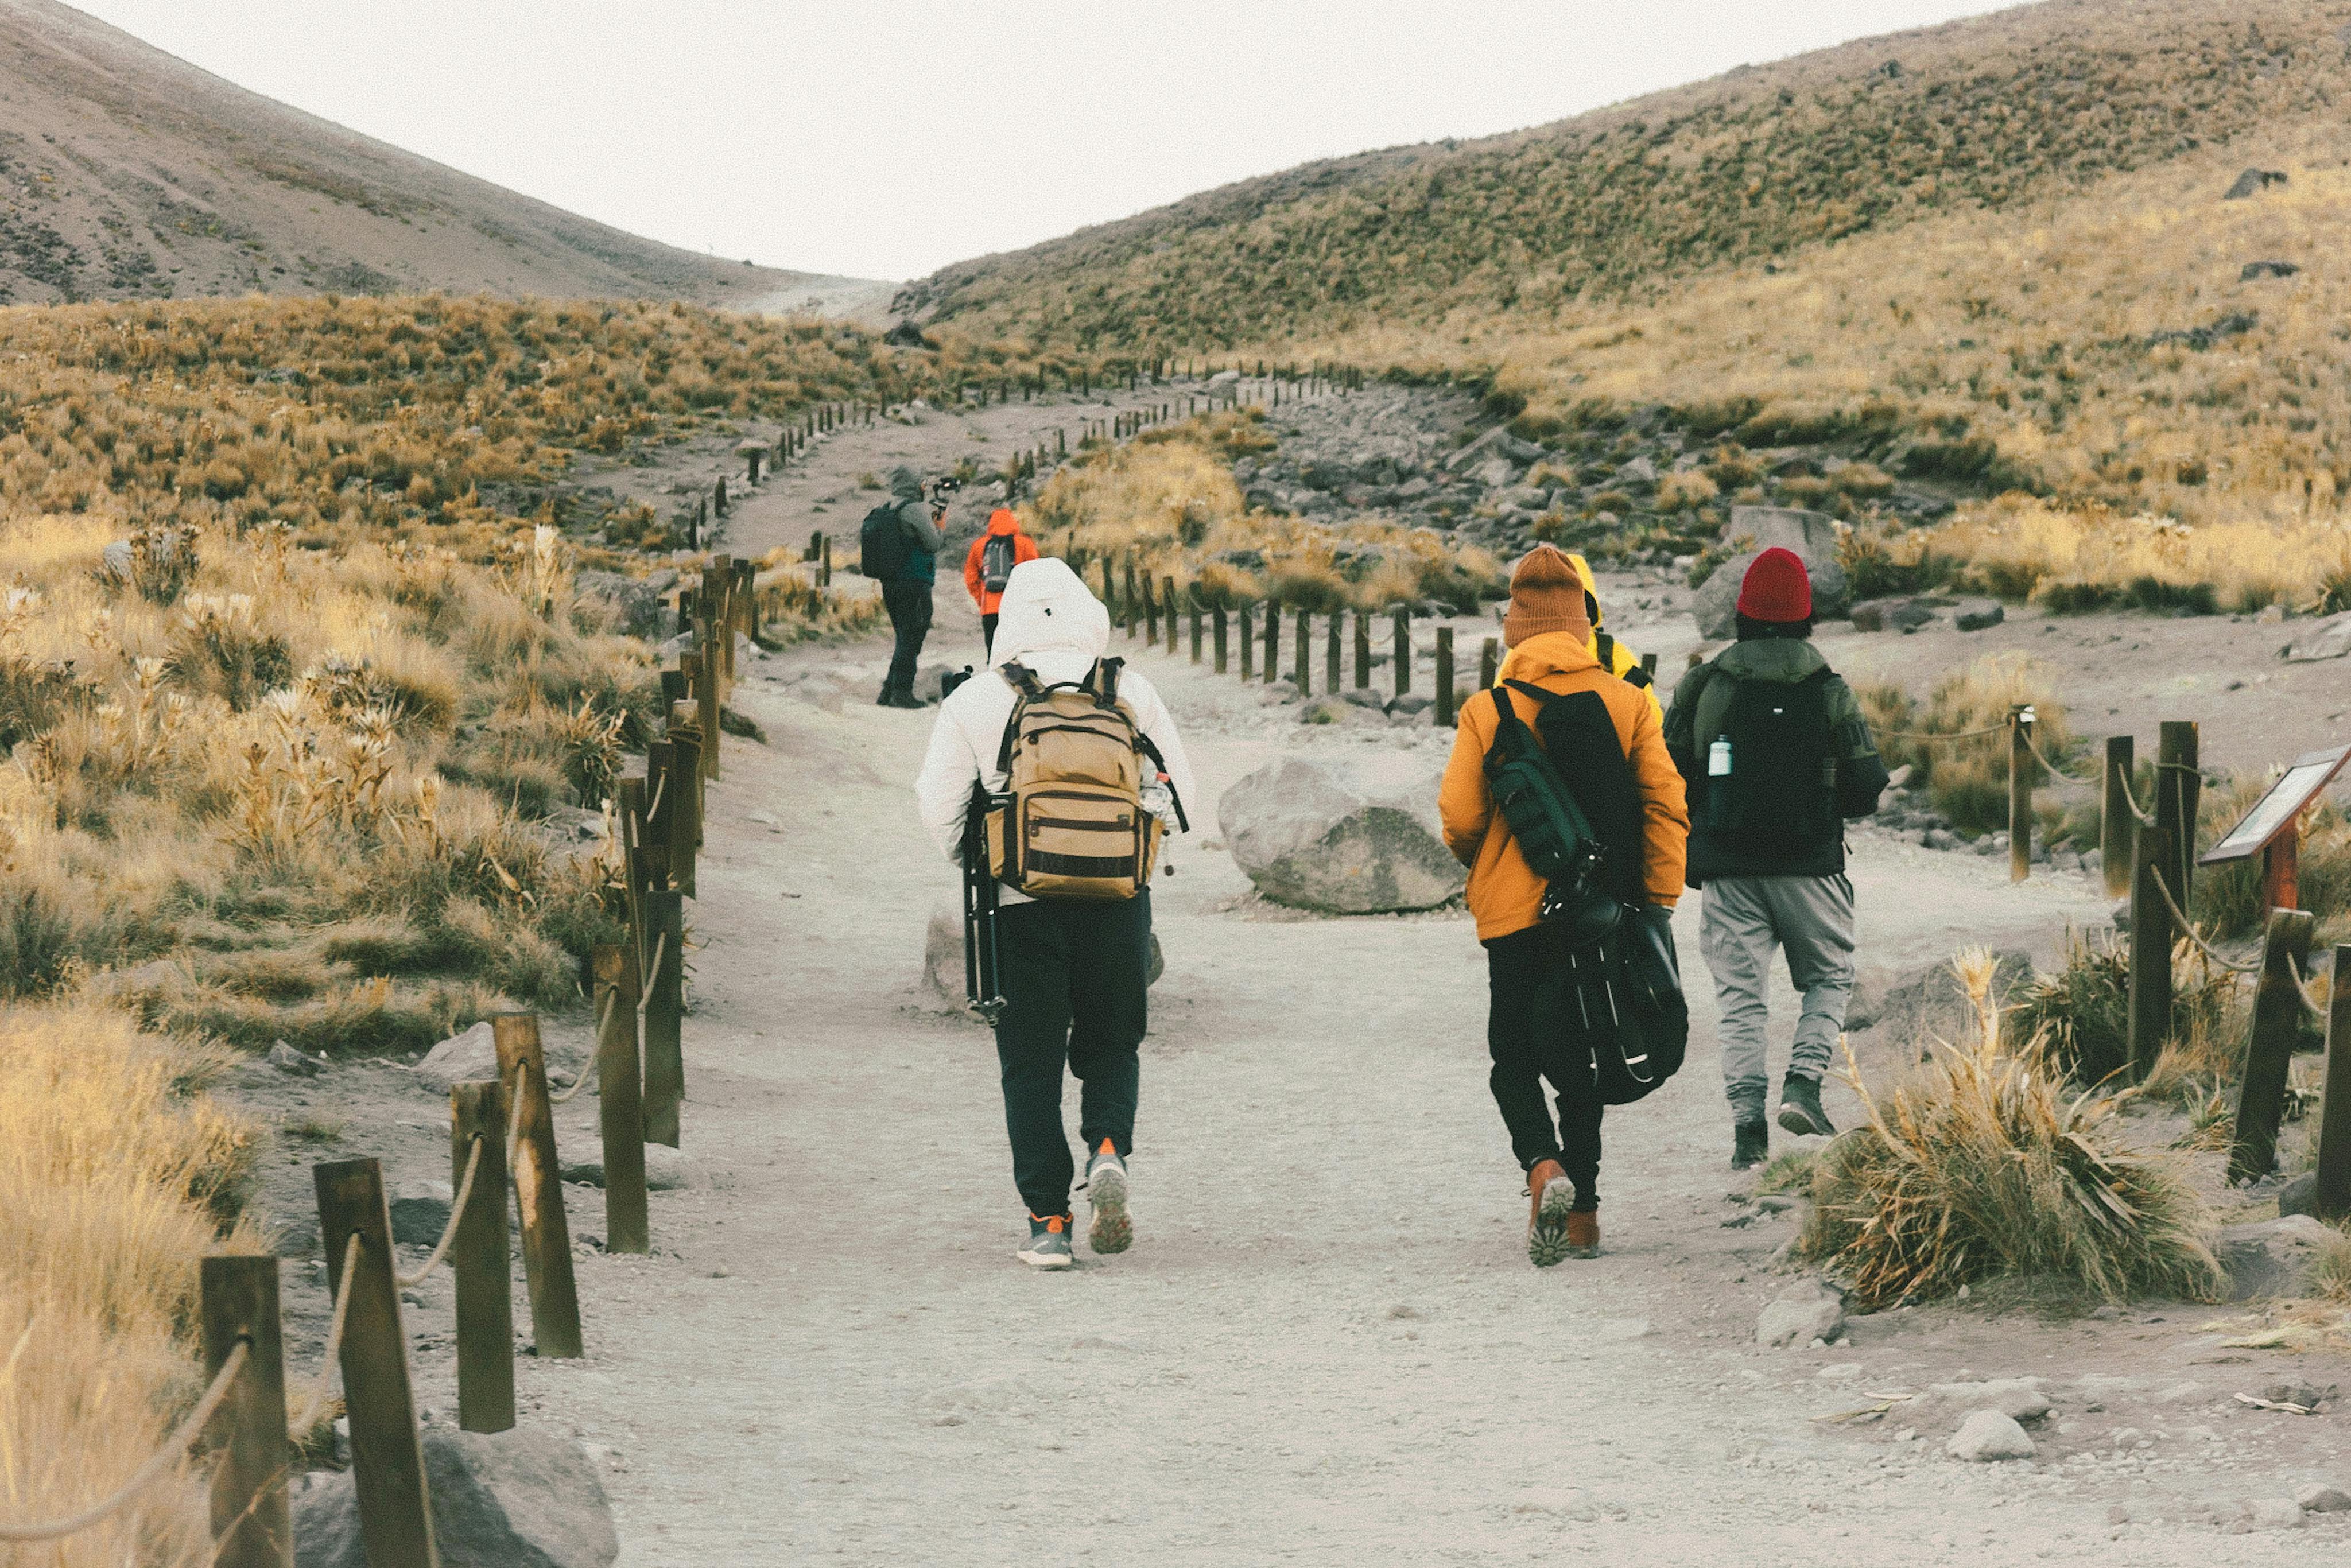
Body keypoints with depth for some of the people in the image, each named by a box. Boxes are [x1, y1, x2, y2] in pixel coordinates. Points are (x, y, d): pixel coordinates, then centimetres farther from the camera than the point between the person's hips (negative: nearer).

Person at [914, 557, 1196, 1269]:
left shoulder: (974, 701, -2)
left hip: (1021, 899, -1)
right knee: (1110, 1043, 17)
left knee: (1031, 1061, 7)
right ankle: (1108, 1149, -11)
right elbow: (1178, 786, 8)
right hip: (1117, 893, 1)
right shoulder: (1130, 691, 2)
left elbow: (939, 805, -2)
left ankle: (1047, 1218, 1)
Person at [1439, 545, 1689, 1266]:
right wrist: (1659, 902, 4)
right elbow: (1667, 803, -3)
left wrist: (1482, 867, 16)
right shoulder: (1626, 702, 0)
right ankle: (1583, 1214, 16)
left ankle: (1544, 1168, -19)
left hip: (1515, 910, -2)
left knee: (1513, 1053, 8)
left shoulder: (1486, 711, -6)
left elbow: (1460, 819, -7)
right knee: (1578, 1055, 15)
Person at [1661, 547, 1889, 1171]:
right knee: (1830, 977, 17)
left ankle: (1747, 1119, -6)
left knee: (1741, 995, 6)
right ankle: (1803, 1082, -3)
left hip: (1727, 867, 1)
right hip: (1809, 864, -1)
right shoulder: (1829, 691, -4)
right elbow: (1865, 790, -4)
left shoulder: (1702, 686, 0)